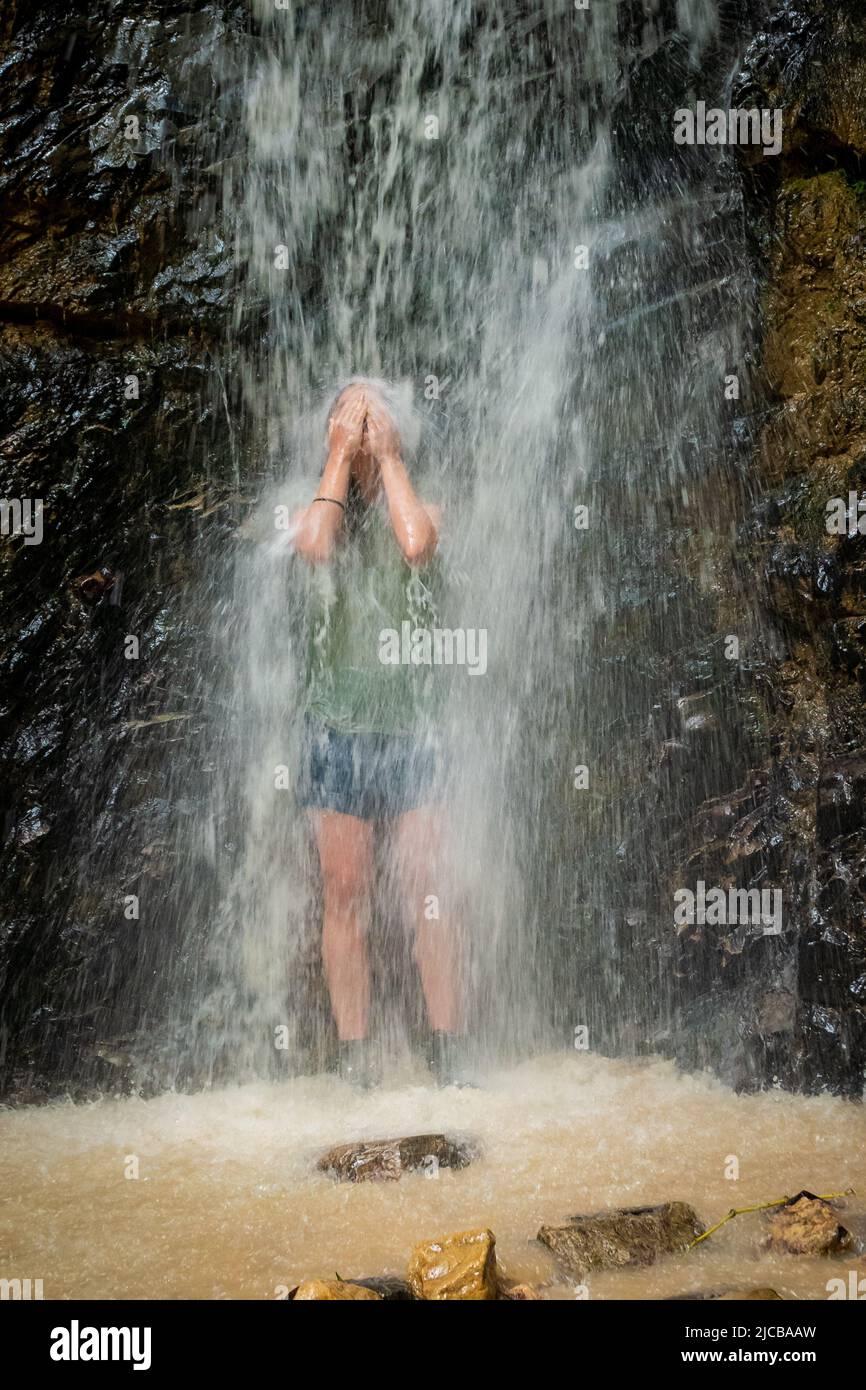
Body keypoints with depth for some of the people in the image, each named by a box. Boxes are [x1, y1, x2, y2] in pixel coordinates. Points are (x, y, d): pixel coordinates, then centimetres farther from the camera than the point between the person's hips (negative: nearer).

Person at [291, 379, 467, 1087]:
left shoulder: (420, 505, 8)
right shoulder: (322, 504, 8)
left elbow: (417, 543, -17)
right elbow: (314, 543, -16)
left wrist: (388, 455, -6)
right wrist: (341, 455, -7)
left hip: (411, 728, 0)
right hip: (337, 727, 1)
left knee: (429, 895, -2)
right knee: (345, 897, 1)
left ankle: (447, 1052, 4)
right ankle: (355, 1058, 6)